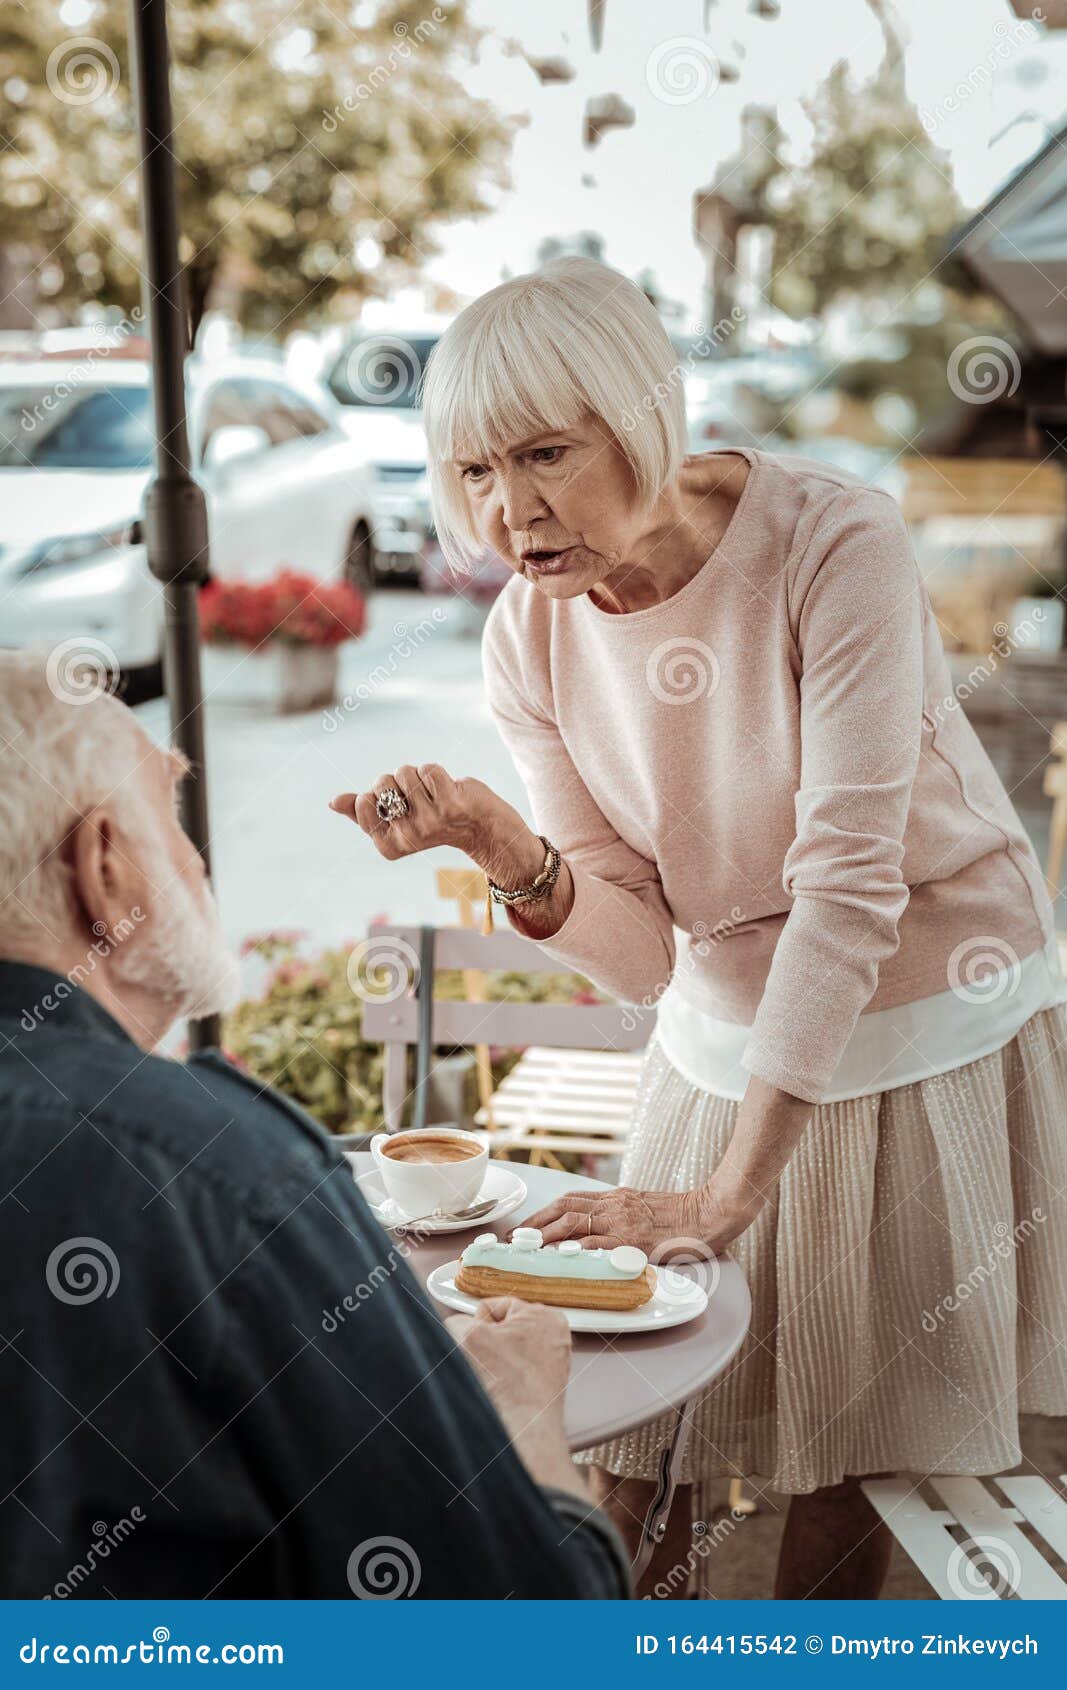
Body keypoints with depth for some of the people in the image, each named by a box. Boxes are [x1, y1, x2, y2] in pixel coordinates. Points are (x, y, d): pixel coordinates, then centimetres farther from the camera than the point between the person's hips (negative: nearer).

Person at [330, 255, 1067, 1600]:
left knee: (849, 1471, 6)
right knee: (628, 1465, 6)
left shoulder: (833, 547, -22)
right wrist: (512, 858, -27)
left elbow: (848, 882, -24)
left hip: (935, 1036, -3)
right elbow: (642, 954, -6)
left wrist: (733, 1190, -25)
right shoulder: (528, 643, -8)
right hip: (724, 1042, 4)